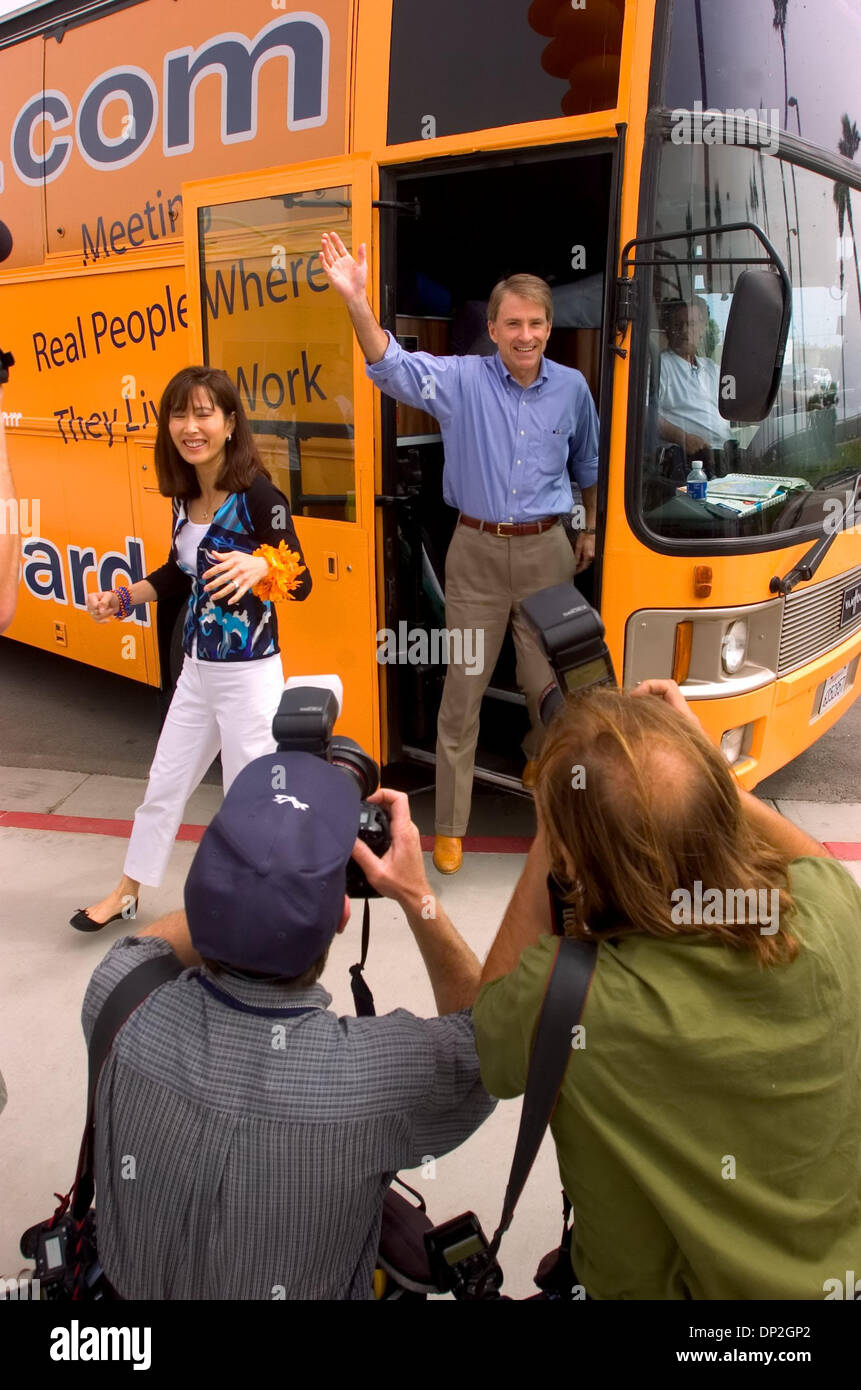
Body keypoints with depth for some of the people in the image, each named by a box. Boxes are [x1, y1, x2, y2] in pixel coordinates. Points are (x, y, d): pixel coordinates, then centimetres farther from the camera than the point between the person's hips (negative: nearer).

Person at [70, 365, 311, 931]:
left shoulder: (257, 494, -17)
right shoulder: (185, 496, 4)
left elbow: (301, 583, -16)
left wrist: (262, 566, -35)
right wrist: (124, 598, 12)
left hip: (249, 674, -7)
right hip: (196, 670, 7)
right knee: (165, 784, 20)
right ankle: (128, 892, 40)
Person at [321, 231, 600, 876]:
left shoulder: (572, 388, 5)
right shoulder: (462, 379, -4)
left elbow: (588, 465, 21)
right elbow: (392, 366, -20)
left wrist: (590, 529, 25)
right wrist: (357, 301, -36)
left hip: (546, 551, 2)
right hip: (477, 550, -2)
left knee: (548, 681, 9)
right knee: (463, 688, 1)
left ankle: (542, 762, 43)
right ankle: (450, 825, 13)